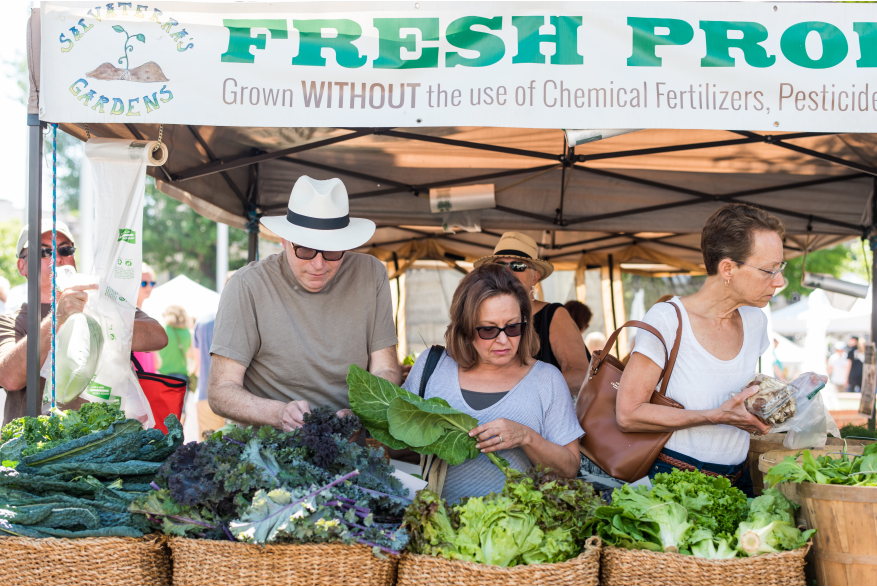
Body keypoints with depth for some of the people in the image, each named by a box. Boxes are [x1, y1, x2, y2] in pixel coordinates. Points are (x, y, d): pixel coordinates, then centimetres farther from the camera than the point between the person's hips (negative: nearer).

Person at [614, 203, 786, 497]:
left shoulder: (755, 322, 9)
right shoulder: (666, 321, -12)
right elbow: (628, 414, -16)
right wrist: (718, 416, -19)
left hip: (737, 481, 6)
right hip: (674, 482, -6)